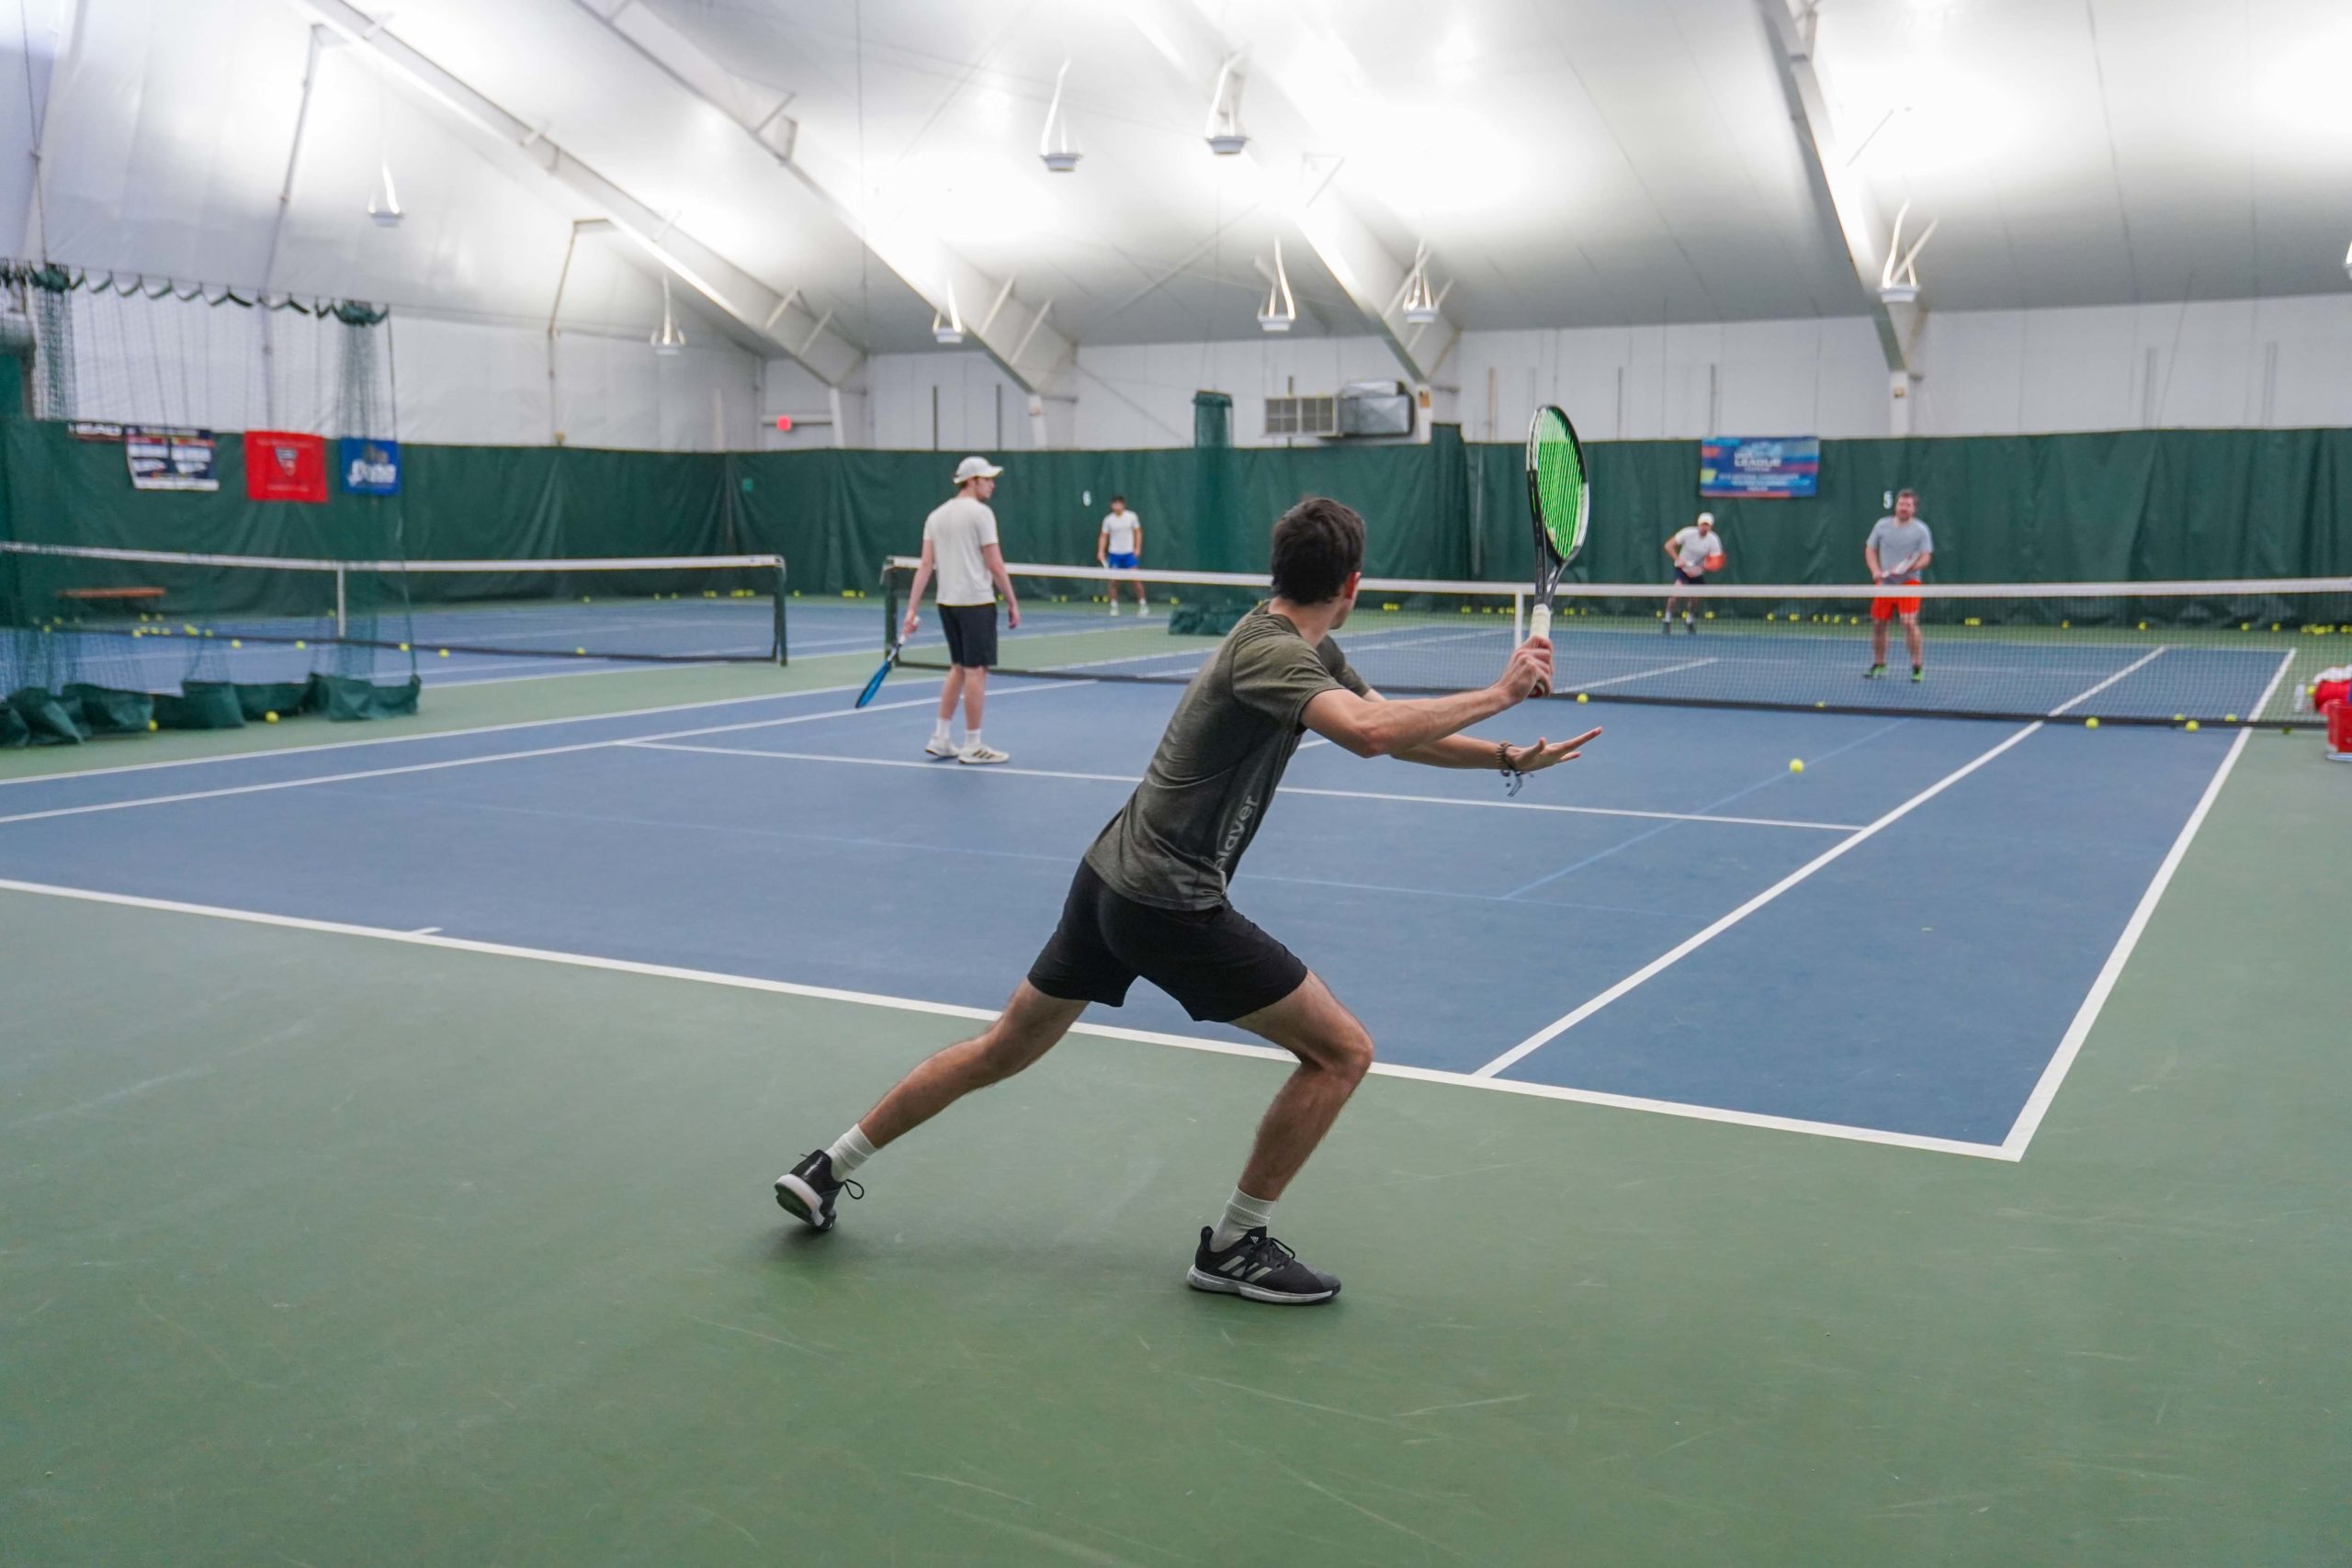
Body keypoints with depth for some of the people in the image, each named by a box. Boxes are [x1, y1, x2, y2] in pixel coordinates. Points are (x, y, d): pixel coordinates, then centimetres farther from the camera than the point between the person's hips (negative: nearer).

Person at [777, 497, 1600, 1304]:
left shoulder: (1307, 649, 10)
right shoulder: (1268, 650, -19)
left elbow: (1399, 729, 17)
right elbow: (1369, 733, -36)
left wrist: (1510, 757, 6)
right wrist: (1496, 693, -27)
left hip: (1111, 876, 10)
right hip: (1171, 904, -10)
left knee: (1002, 1049, 21)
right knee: (1341, 1051, -1)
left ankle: (827, 1168, 28)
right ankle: (1234, 1247, 8)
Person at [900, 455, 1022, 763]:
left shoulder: (936, 515, 10)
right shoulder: (980, 513, -10)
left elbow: (925, 566, 5)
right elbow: (995, 566, -12)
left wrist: (912, 609, 3)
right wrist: (1012, 602, -4)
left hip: (947, 602, 7)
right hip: (976, 602, -7)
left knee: (958, 669, 17)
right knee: (976, 672, -1)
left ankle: (939, 738, 19)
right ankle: (972, 746, 4)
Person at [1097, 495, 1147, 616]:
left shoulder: (1132, 517, -4)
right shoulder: (1108, 520, -2)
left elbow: (1138, 533, 5)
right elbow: (1103, 537, 4)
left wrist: (1137, 548, -4)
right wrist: (1101, 551, -8)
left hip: (1129, 553, -1)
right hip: (1114, 553, 1)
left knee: (1136, 579, -7)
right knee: (1113, 581, -1)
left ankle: (1142, 604, 3)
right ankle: (1114, 606, 10)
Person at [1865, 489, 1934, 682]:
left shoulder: (1920, 530, -2)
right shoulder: (1881, 525, 6)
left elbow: (1925, 557, -7)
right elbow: (1870, 550, 12)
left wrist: (1908, 568, -26)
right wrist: (1875, 570, -6)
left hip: (1908, 582, -4)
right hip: (1884, 583, 4)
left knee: (1909, 622, -17)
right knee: (1877, 623, 6)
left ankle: (1918, 667, -7)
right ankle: (1879, 665, 24)